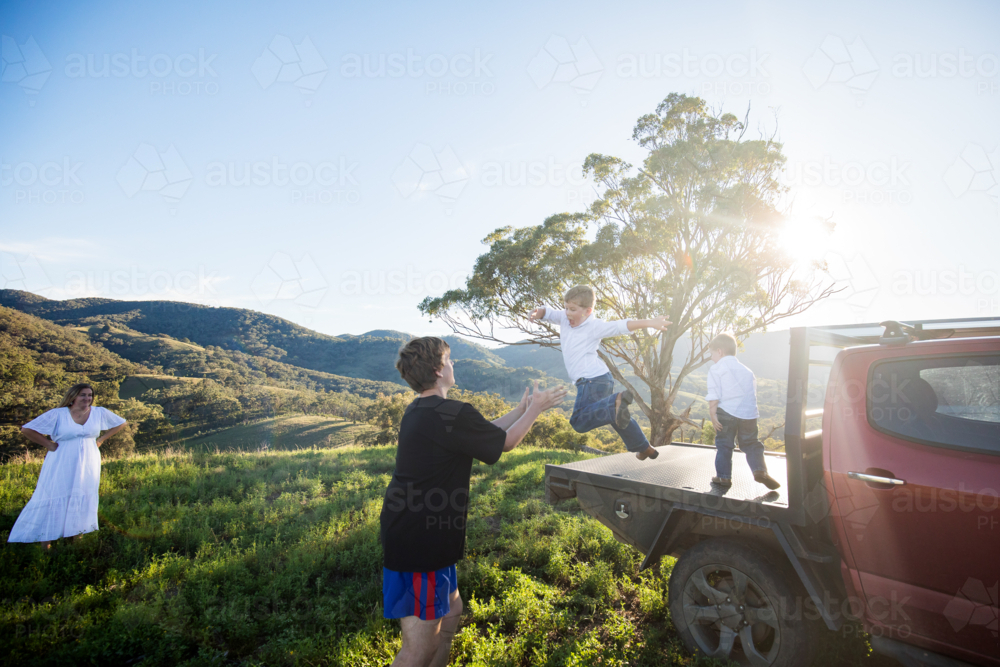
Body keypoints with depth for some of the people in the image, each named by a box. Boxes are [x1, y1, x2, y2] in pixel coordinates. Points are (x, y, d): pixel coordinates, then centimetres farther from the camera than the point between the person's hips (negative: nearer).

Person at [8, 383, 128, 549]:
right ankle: (46, 538, 12)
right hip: (62, 465, -2)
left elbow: (120, 424, 14)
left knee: (84, 497, 5)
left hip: (88, 465, 3)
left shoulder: (100, 413, 1)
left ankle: (76, 532, 19)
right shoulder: (57, 414, -7)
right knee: (55, 499, 0)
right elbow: (26, 429, -6)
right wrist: (49, 444, -8)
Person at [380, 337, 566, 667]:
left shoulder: (418, 412, 8)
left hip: (407, 533, 10)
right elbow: (506, 442, -6)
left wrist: (521, 409, 23)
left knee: (450, 609, 23)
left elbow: (485, 431, 17)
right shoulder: (453, 414, -22)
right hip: (419, 543, -10)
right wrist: (535, 409, 9)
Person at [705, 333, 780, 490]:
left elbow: (714, 395, -7)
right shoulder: (747, 371, 20)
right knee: (751, 444, 15)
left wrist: (713, 412, -6)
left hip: (727, 412, -4)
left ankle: (724, 476, 10)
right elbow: (753, 392, 20)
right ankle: (760, 469, -3)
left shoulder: (716, 369, 1)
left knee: (724, 445, 6)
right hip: (749, 413, 4)